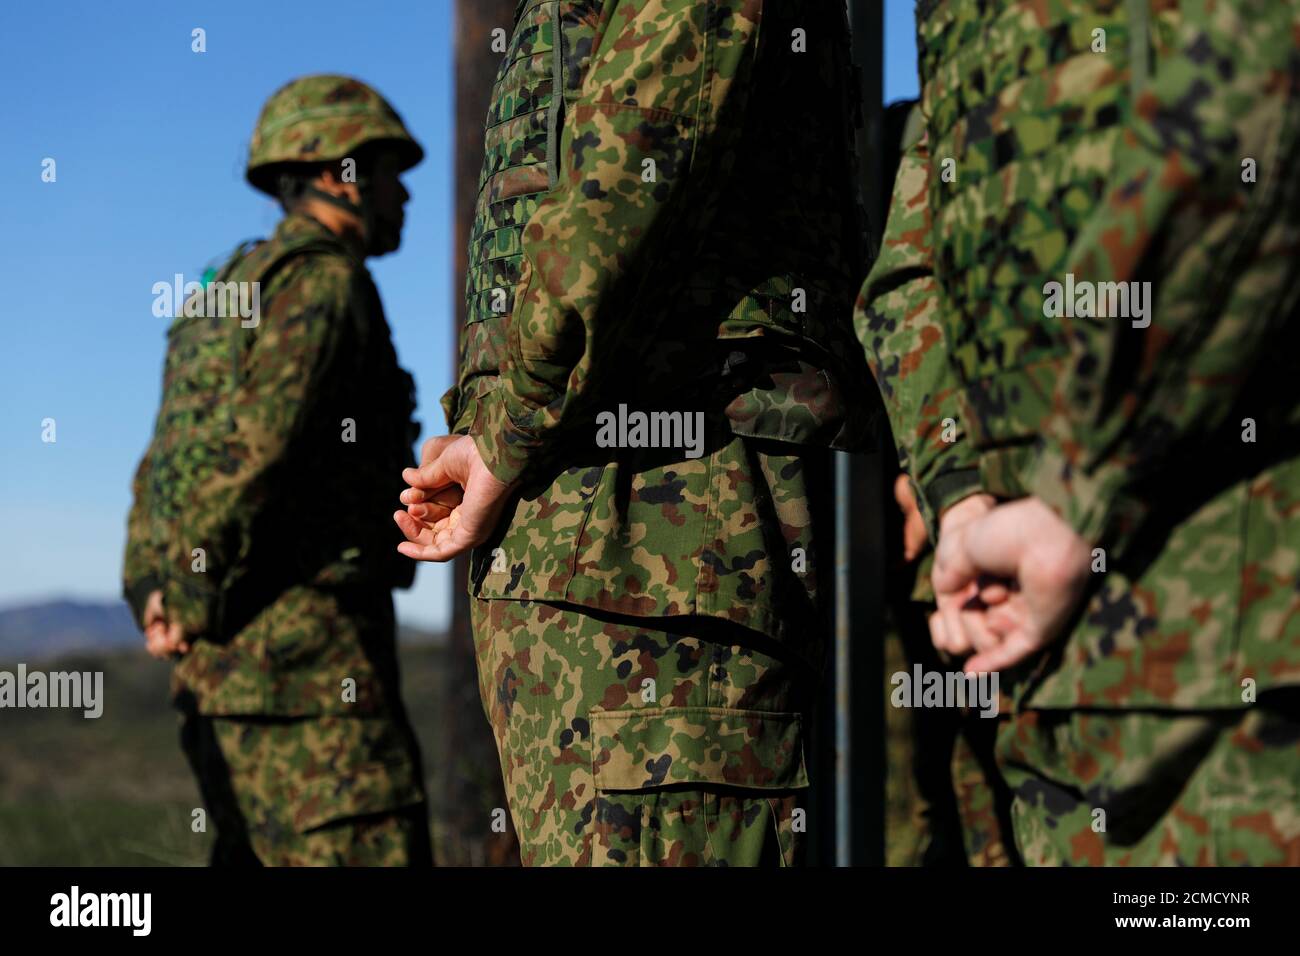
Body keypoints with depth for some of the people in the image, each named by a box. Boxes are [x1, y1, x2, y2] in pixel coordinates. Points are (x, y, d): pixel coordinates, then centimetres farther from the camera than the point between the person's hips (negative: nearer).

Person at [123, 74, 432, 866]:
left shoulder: (234, 293, 23)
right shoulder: (323, 280, -8)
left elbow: (163, 469, 21)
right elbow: (254, 444, -19)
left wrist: (155, 599, 10)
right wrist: (194, 604, -11)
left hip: (234, 655, 10)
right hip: (304, 645, -10)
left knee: (261, 858, 12)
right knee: (373, 850, -12)